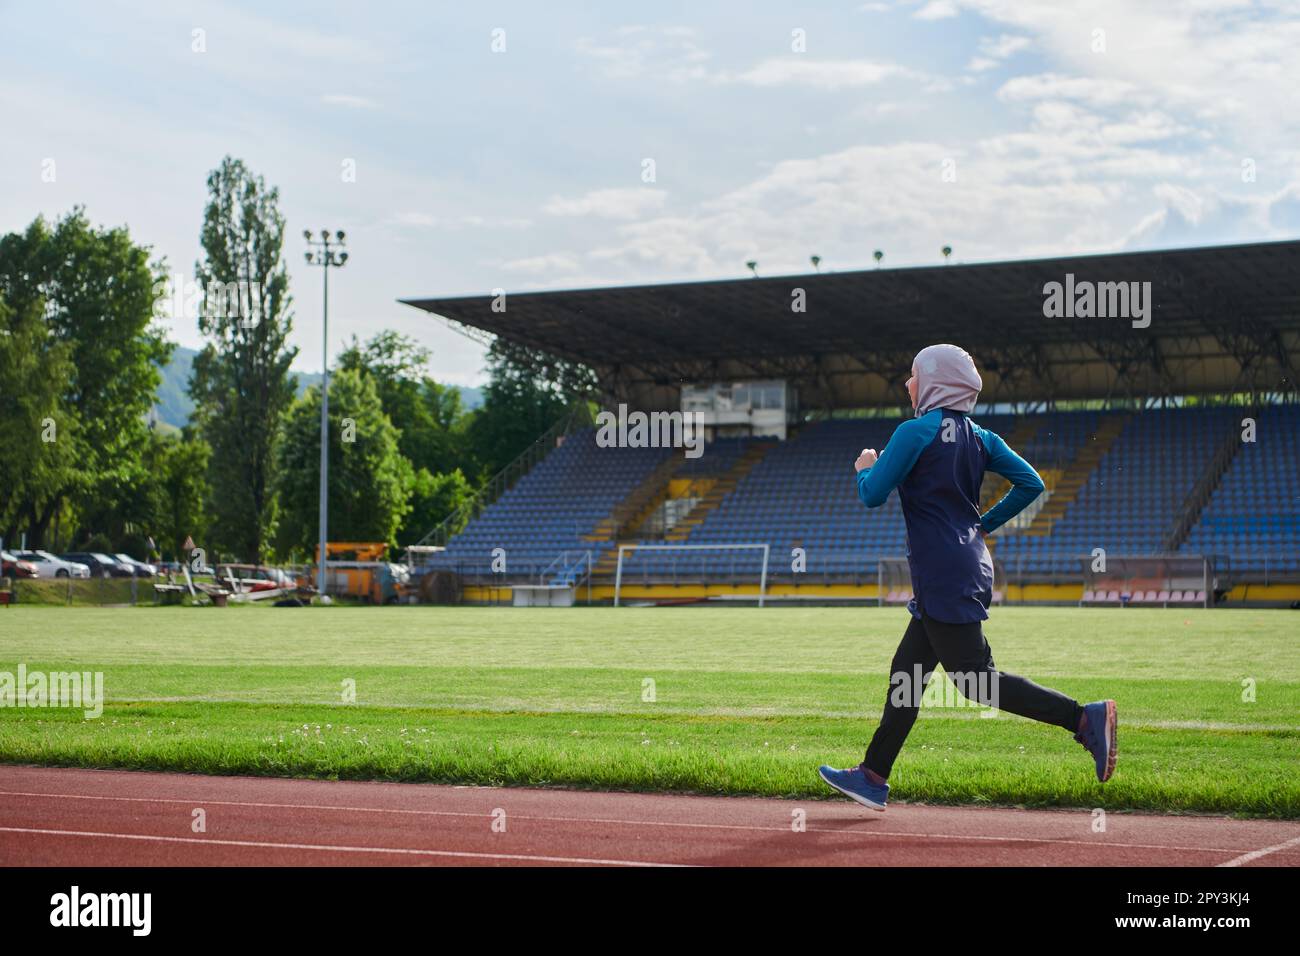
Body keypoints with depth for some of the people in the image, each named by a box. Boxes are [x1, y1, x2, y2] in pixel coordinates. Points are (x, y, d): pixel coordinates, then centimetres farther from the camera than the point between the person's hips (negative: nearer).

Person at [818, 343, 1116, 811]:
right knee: (907, 674, 13)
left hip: (943, 577, -9)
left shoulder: (916, 432, -11)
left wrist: (865, 468, 10)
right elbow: (1030, 484, 8)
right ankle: (872, 777, 18)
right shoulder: (980, 438, 11)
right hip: (970, 571, 9)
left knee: (976, 680, -9)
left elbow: (873, 495, -12)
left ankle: (1083, 718, -17)